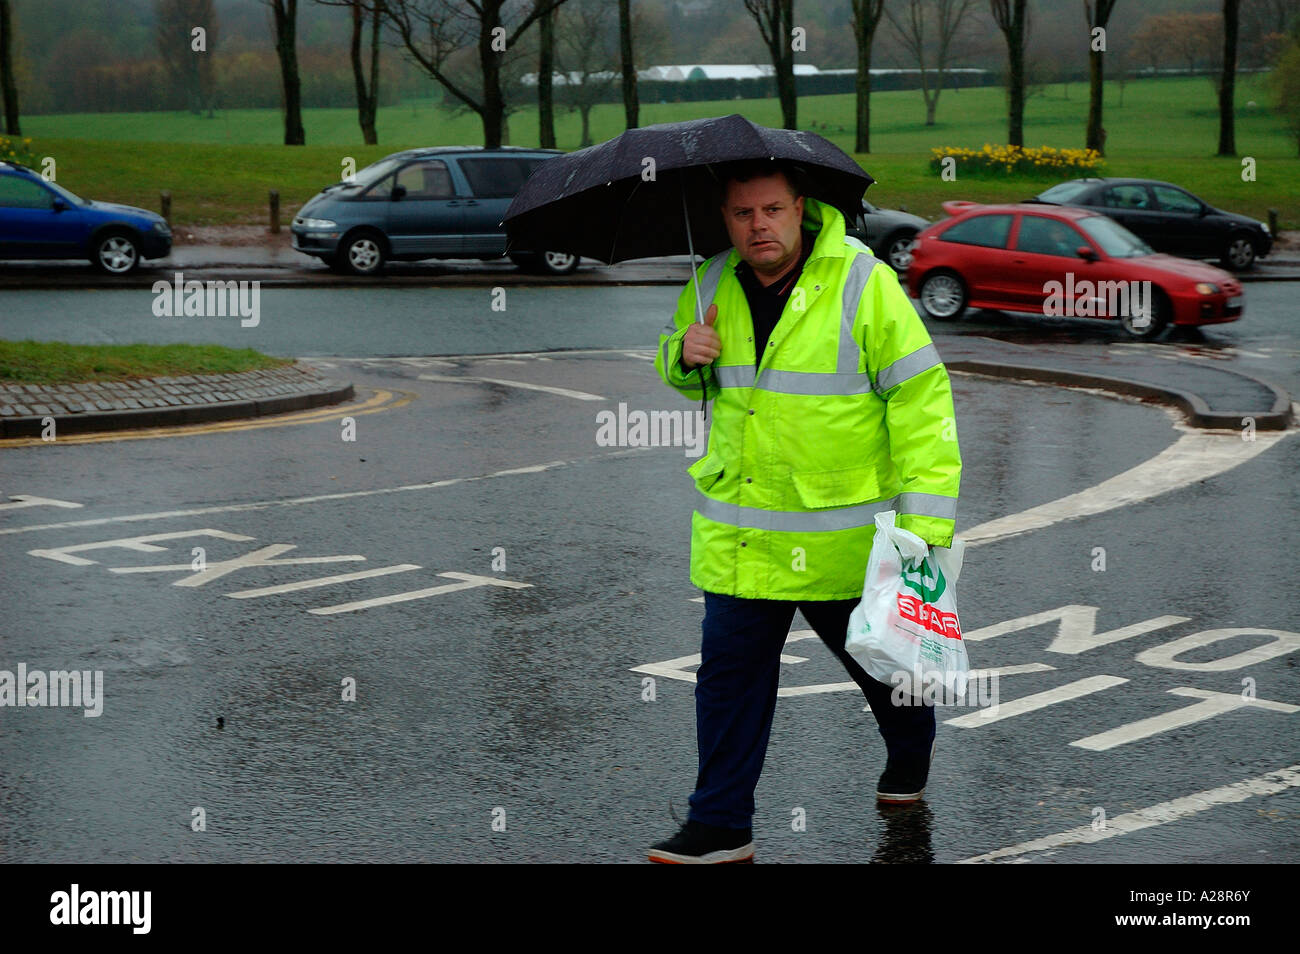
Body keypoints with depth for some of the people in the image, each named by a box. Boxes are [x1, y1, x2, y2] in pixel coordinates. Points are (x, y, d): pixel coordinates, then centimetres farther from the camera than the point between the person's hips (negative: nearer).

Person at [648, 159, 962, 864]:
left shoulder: (863, 283, -13)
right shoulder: (713, 285, 3)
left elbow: (921, 402, -13)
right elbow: (683, 378, 21)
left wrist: (926, 521, -19)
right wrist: (683, 353, -5)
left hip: (842, 531, -3)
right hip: (736, 531, 3)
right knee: (729, 670, 2)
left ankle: (909, 753, 47)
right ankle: (720, 826, 10)